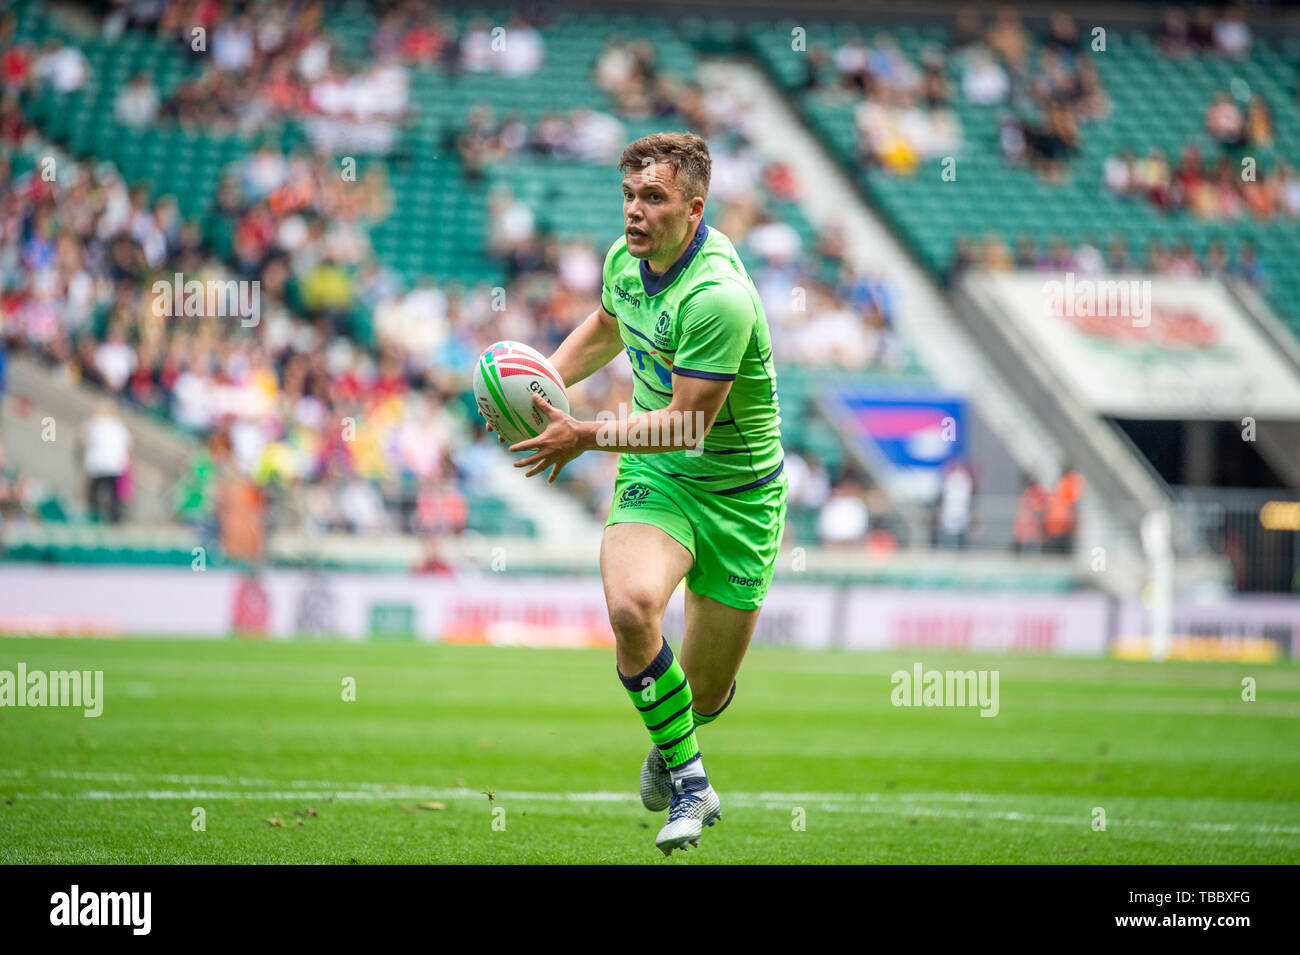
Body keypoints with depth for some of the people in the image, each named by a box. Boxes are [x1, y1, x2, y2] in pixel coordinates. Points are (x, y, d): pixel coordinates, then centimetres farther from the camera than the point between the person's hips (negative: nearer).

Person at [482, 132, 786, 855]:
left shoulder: (719, 296, -28)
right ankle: (688, 782, -13)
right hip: (655, 473, 4)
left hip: (739, 490, -4)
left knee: (705, 694, 6)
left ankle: (671, 742, 45)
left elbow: (687, 423, -24)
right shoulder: (625, 259, -4)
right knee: (630, 606, -29)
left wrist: (587, 437, -23)